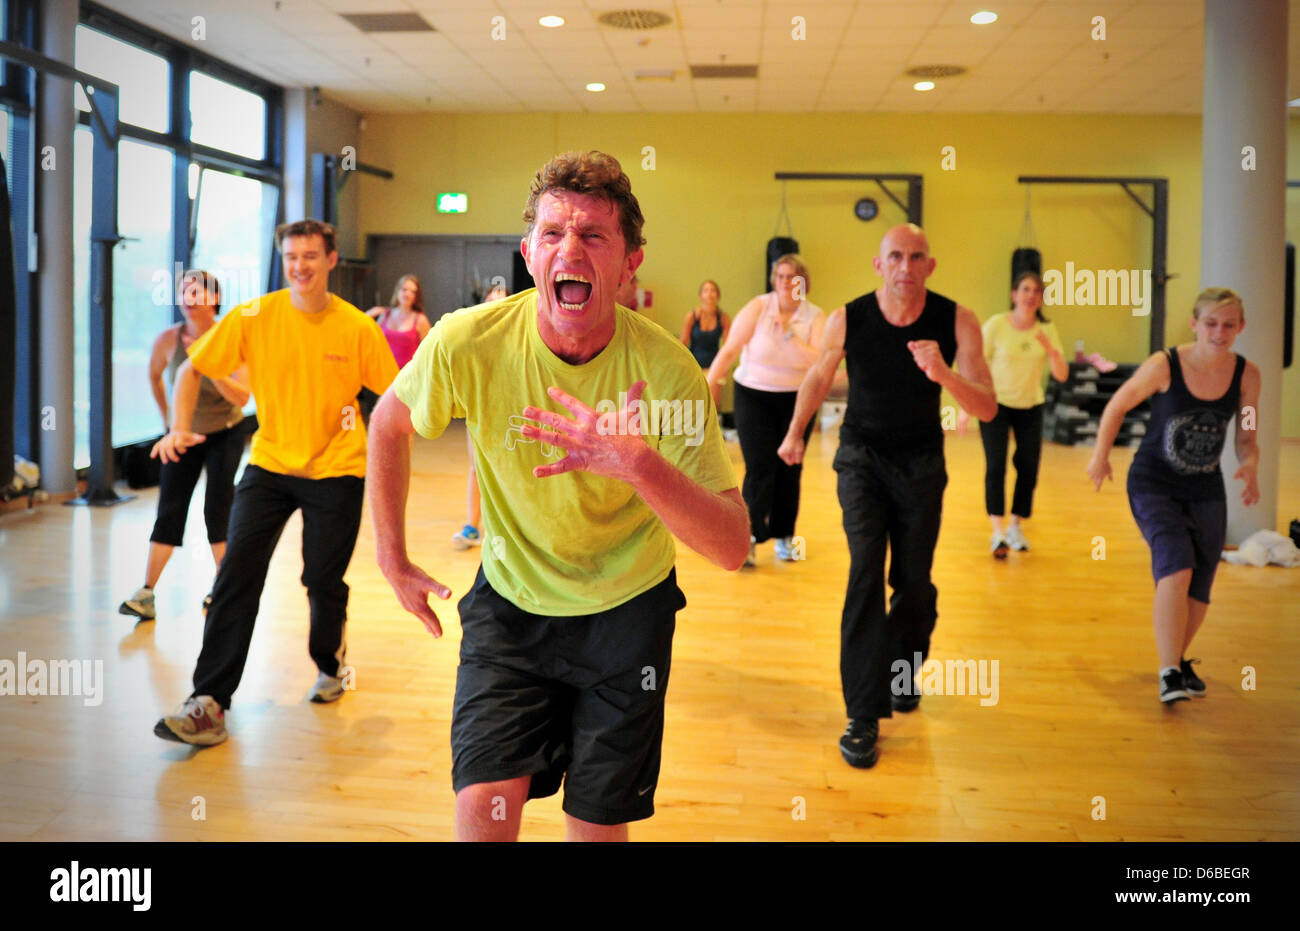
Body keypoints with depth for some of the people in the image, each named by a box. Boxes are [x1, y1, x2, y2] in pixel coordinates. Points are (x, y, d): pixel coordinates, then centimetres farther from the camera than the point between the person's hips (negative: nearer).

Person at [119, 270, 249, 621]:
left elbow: (242, 397, -22)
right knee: (169, 510, -4)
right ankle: (146, 593, -4)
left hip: (224, 434, -2)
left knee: (217, 509, -4)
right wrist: (166, 417, 11)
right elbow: (154, 375, 10)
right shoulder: (168, 340, -11)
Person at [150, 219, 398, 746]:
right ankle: (209, 703, -7)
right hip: (269, 464, 1)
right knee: (237, 575, -11)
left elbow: (396, 393, 2)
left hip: (335, 471, -1)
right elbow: (192, 370, -1)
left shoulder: (357, 328, -6)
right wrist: (180, 429, -15)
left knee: (324, 582, 4)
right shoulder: (254, 317, -6)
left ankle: (330, 664, 37)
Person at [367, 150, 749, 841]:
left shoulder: (666, 369, -22)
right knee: (483, 809, -10)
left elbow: (732, 548, -26)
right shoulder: (470, 343, -20)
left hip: (627, 610, 0)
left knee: (599, 825, 9)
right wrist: (392, 558, 3)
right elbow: (389, 423, 3)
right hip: (510, 603, 1)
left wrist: (641, 466, -43)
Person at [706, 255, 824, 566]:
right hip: (754, 396, -2)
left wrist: (787, 334, -22)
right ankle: (751, 537, -7)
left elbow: (816, 361, -18)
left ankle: (783, 535, 19)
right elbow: (729, 350, -11)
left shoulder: (815, 316, -5)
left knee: (789, 468, 6)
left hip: (796, 399, 2)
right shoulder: (757, 308, -8)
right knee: (759, 468, -10)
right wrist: (710, 385, -17)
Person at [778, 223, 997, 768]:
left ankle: (902, 674, 39)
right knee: (866, 574, -14)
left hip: (923, 463, 1)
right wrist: (794, 434, 12)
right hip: (863, 458, -1)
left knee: (915, 584, 10)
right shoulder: (847, 321, -16)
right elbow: (817, 380, 5)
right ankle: (863, 717, -10)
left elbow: (987, 409, -22)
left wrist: (945, 375, -40)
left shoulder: (957, 321, -17)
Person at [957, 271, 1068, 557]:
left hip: (1031, 407, 4)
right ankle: (998, 532, -17)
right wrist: (967, 408, -9)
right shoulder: (996, 325, -12)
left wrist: (1049, 348, -25)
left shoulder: (1047, 330, -3)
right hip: (996, 404, -3)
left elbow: (1061, 375, -7)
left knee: (1029, 468, 2)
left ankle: (1015, 527, 16)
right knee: (996, 466, -14)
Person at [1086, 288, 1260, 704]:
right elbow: (1119, 404, -2)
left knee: (1200, 587, 10)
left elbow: (1246, 438, 4)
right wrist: (1101, 454, -7)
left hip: (1207, 491, 4)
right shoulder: (1164, 366, -16)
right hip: (1154, 483, -4)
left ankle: (1179, 660, 35)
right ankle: (1169, 675, -20)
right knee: (1176, 567, -23)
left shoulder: (1246, 375, -5)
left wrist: (1250, 467, -16)